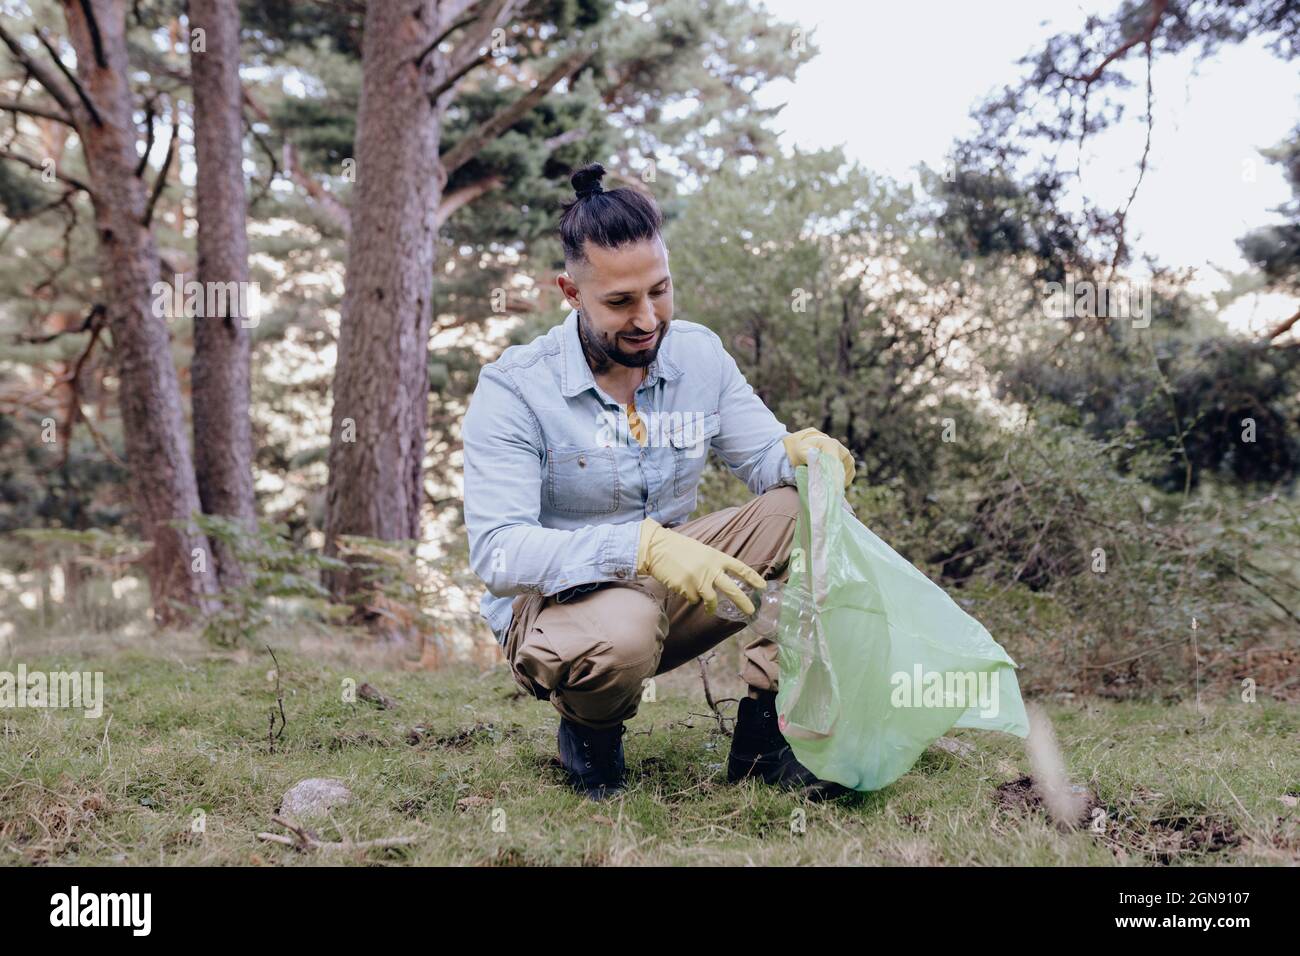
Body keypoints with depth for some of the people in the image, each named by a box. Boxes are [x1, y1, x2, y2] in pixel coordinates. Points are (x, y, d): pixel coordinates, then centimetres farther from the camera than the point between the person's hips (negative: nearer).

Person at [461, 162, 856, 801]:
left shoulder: (698, 354, 0)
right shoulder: (513, 389, -18)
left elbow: (762, 458, 4)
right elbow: (496, 555, -27)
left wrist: (798, 452, -23)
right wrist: (641, 547, -40)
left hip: (672, 586, 5)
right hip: (556, 601, -5)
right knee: (622, 629, -41)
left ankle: (764, 731, -12)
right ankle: (589, 734, -4)